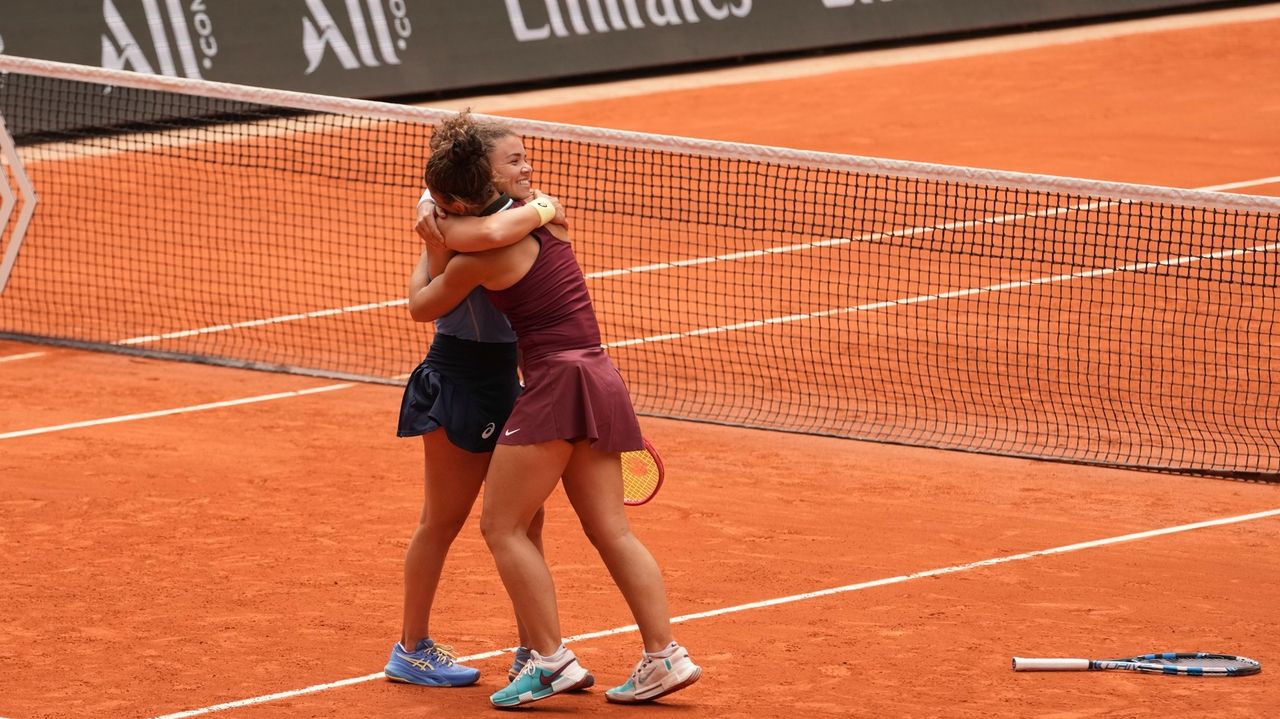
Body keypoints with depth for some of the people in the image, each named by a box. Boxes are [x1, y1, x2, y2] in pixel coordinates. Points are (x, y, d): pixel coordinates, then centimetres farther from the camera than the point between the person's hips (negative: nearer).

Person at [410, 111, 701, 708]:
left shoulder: (477, 258, -10)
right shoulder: (541, 212, 11)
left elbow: (420, 306, 9)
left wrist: (433, 251, 21)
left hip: (558, 380, -8)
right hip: (600, 382, 8)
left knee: (502, 527, -2)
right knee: (612, 531, 8)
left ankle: (551, 661, -9)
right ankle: (664, 656, 1)